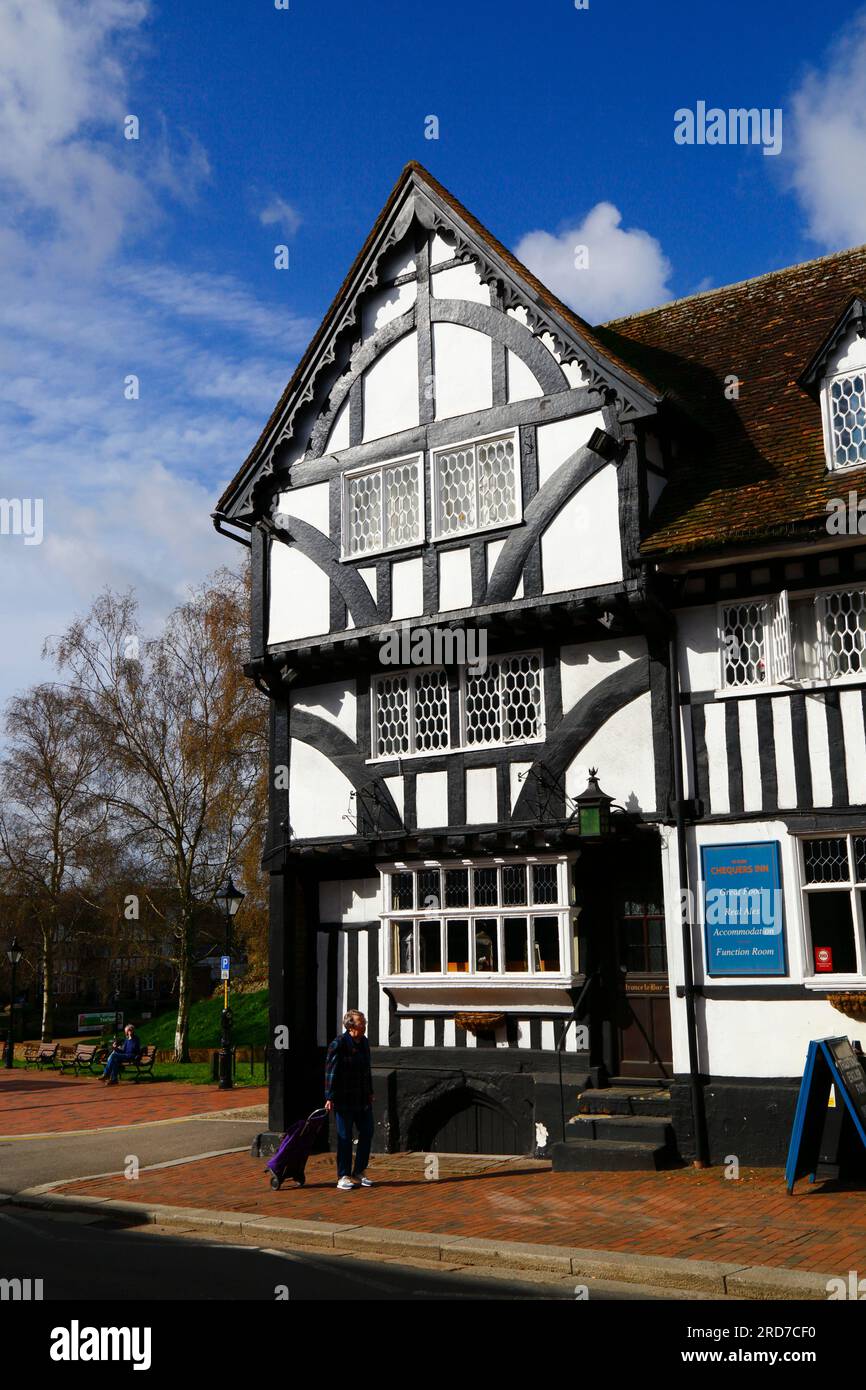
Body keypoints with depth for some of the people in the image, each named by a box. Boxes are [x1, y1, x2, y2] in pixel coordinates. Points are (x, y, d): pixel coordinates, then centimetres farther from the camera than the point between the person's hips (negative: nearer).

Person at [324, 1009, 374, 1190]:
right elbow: (330, 1072, -15)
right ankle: (343, 1176, 10)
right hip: (345, 1099, -7)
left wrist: (370, 1092, 20)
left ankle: (359, 1173, 21)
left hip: (363, 1099, 7)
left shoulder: (364, 1042, 9)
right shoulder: (338, 1044, -14)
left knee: (367, 1133, 8)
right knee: (345, 1138, 1)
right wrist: (330, 1098, -17)